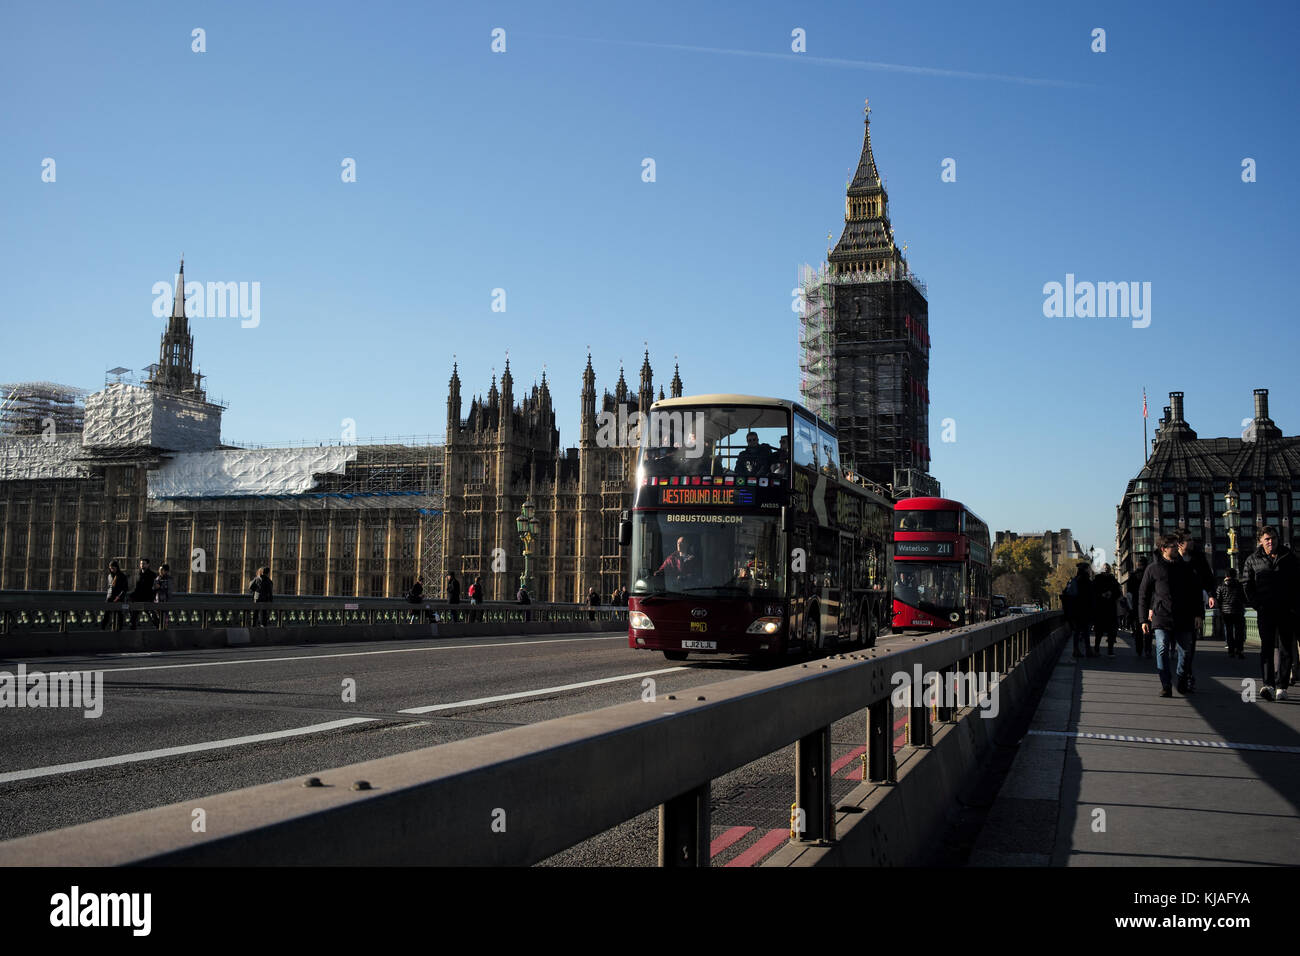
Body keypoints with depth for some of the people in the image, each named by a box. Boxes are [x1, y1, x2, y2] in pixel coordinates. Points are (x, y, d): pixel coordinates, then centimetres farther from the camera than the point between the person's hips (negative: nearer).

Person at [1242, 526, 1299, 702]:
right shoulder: (1253, 560, 6)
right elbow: (1246, 585, 9)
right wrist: (1257, 605, 0)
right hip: (1265, 611, -1)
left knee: (1285, 648, 2)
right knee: (1267, 647, -10)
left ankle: (1281, 687, 5)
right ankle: (1268, 685, -17)